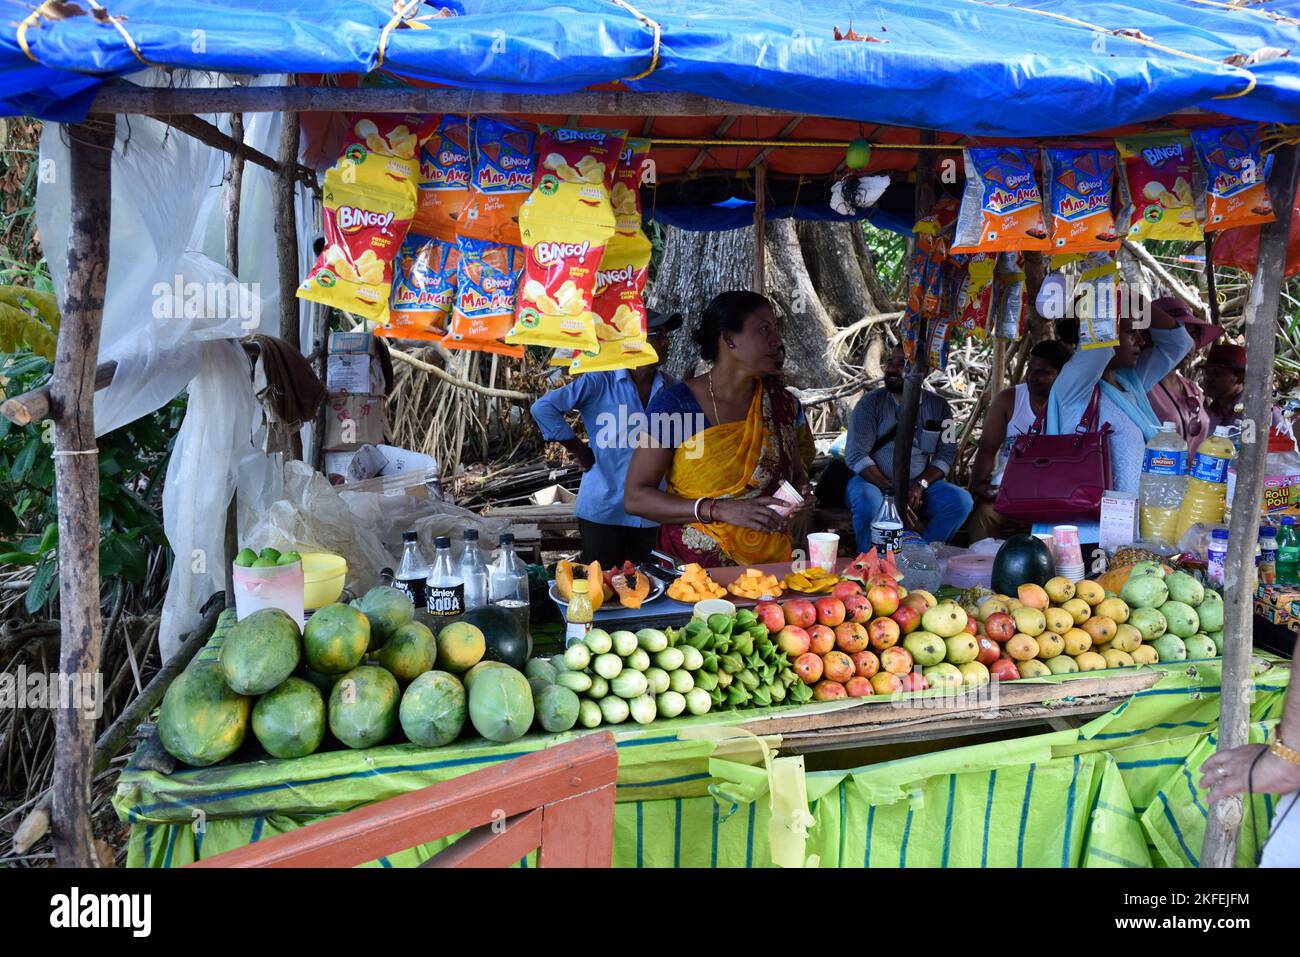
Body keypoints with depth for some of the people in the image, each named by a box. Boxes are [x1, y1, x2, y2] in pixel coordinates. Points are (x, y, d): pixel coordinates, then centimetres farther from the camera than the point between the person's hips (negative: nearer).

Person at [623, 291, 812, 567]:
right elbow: (635, 497, -8)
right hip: (694, 568, -3)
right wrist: (719, 510, -18)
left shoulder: (782, 404, 7)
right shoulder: (675, 405, -6)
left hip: (769, 565, 4)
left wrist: (801, 494, 0)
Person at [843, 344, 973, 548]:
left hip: (918, 486, 3)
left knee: (961, 500, -20)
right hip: (874, 482, -3)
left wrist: (921, 484, -15)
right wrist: (891, 492, -21)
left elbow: (947, 453, 3)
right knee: (868, 502, -36)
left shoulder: (938, 406, 6)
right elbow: (856, 455, -11)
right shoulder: (871, 403, -3)